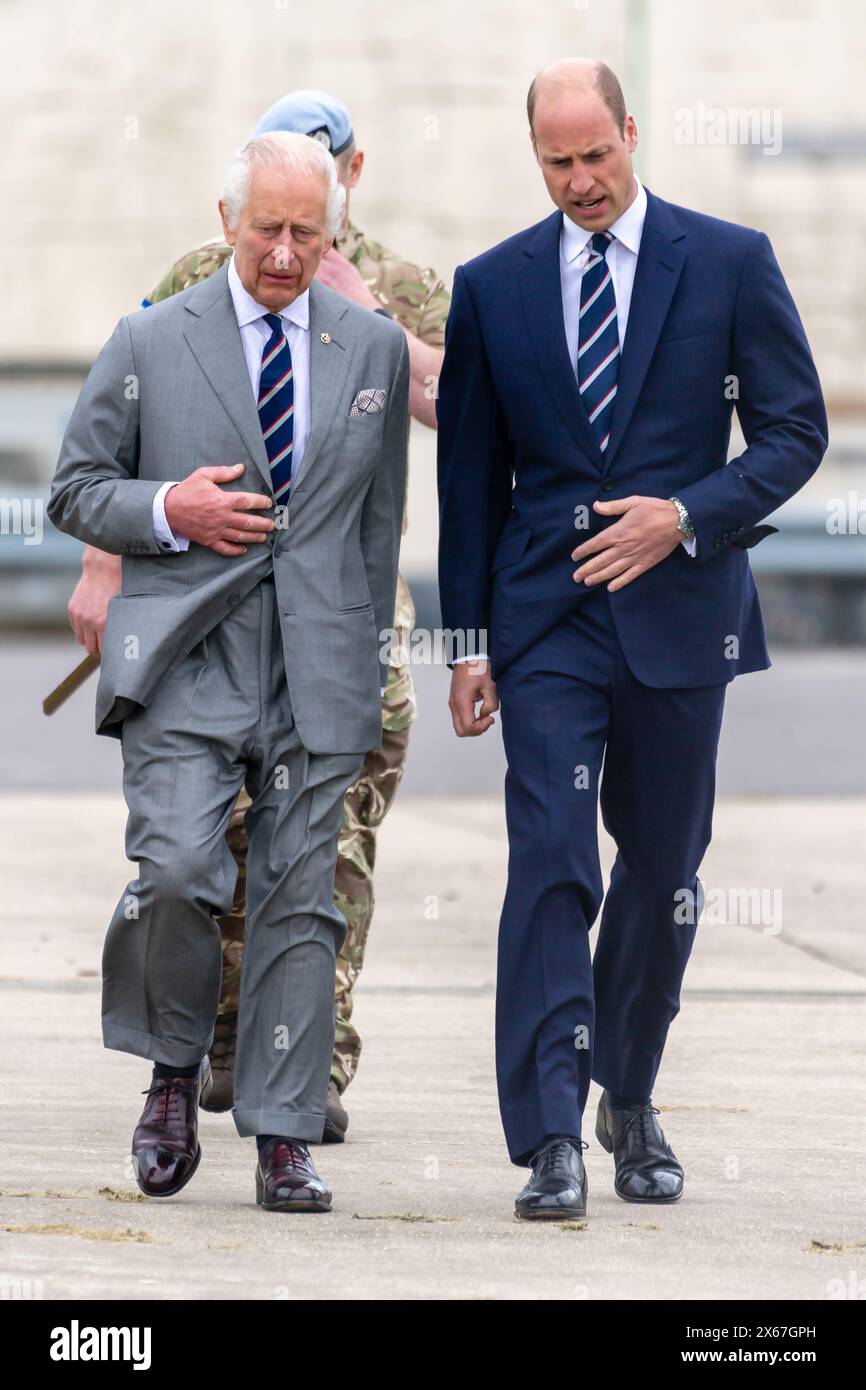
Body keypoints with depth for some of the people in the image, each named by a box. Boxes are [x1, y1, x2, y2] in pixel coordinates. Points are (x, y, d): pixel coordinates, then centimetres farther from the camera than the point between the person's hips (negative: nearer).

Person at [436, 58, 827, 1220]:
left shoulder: (731, 263, 1)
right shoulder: (491, 287, 6)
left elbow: (795, 429, 2)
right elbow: (471, 473, 10)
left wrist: (686, 515, -13)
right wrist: (467, 640, 6)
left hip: (678, 610, 0)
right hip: (547, 616, 0)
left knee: (664, 870, 9)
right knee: (550, 861, -12)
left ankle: (630, 1103, 28)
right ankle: (551, 1140, -14)